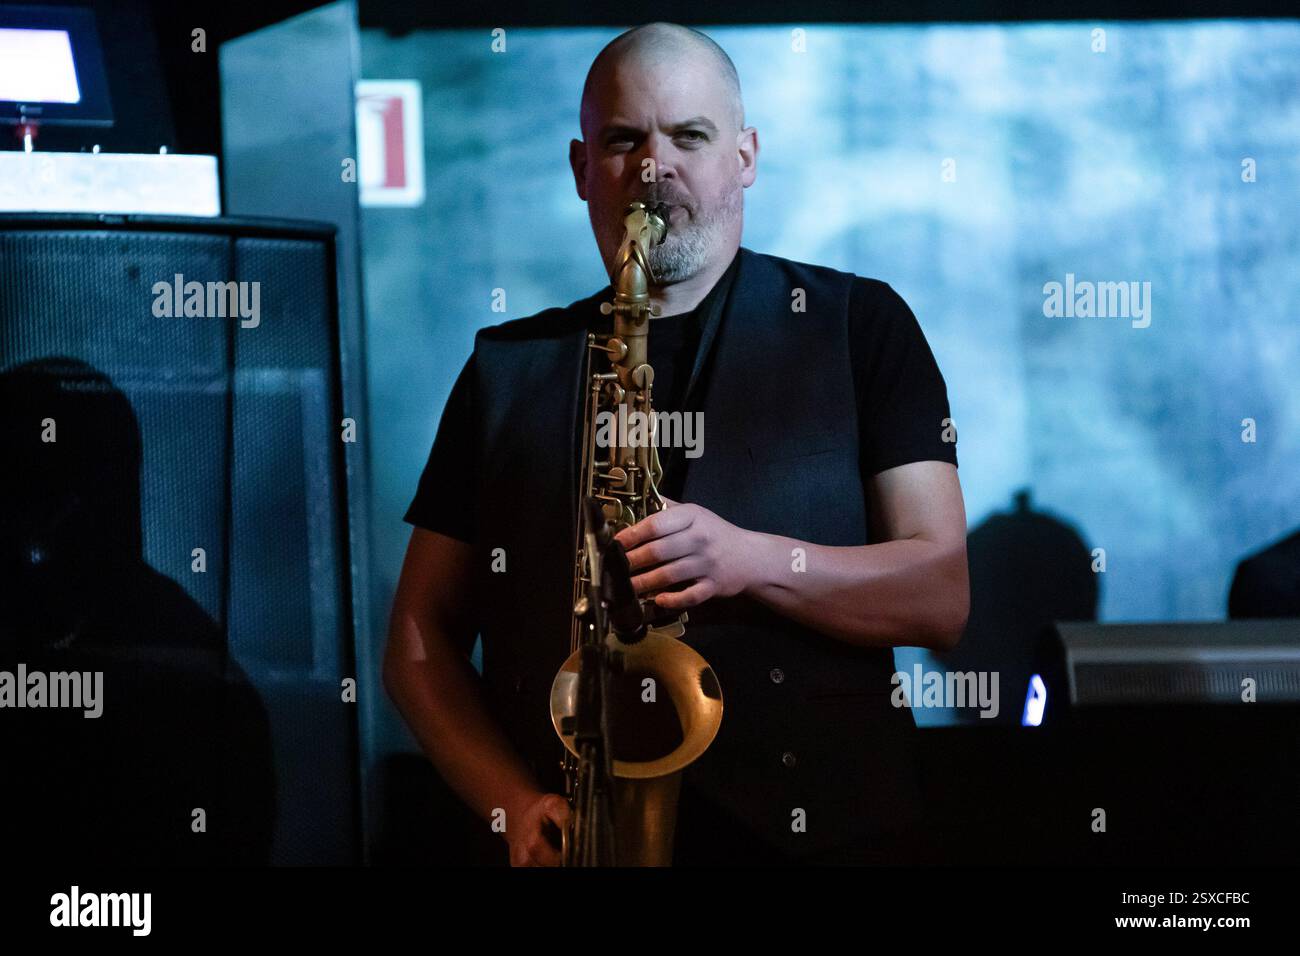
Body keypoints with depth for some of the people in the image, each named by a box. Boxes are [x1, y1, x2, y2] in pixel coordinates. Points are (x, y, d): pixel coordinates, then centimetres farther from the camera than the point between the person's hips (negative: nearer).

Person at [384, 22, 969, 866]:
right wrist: (517, 804, -3)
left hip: (821, 833, -1)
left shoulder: (857, 325, 9)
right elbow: (421, 638, 13)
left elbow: (942, 597, 2)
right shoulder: (509, 368, 14)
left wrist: (752, 560, -14)